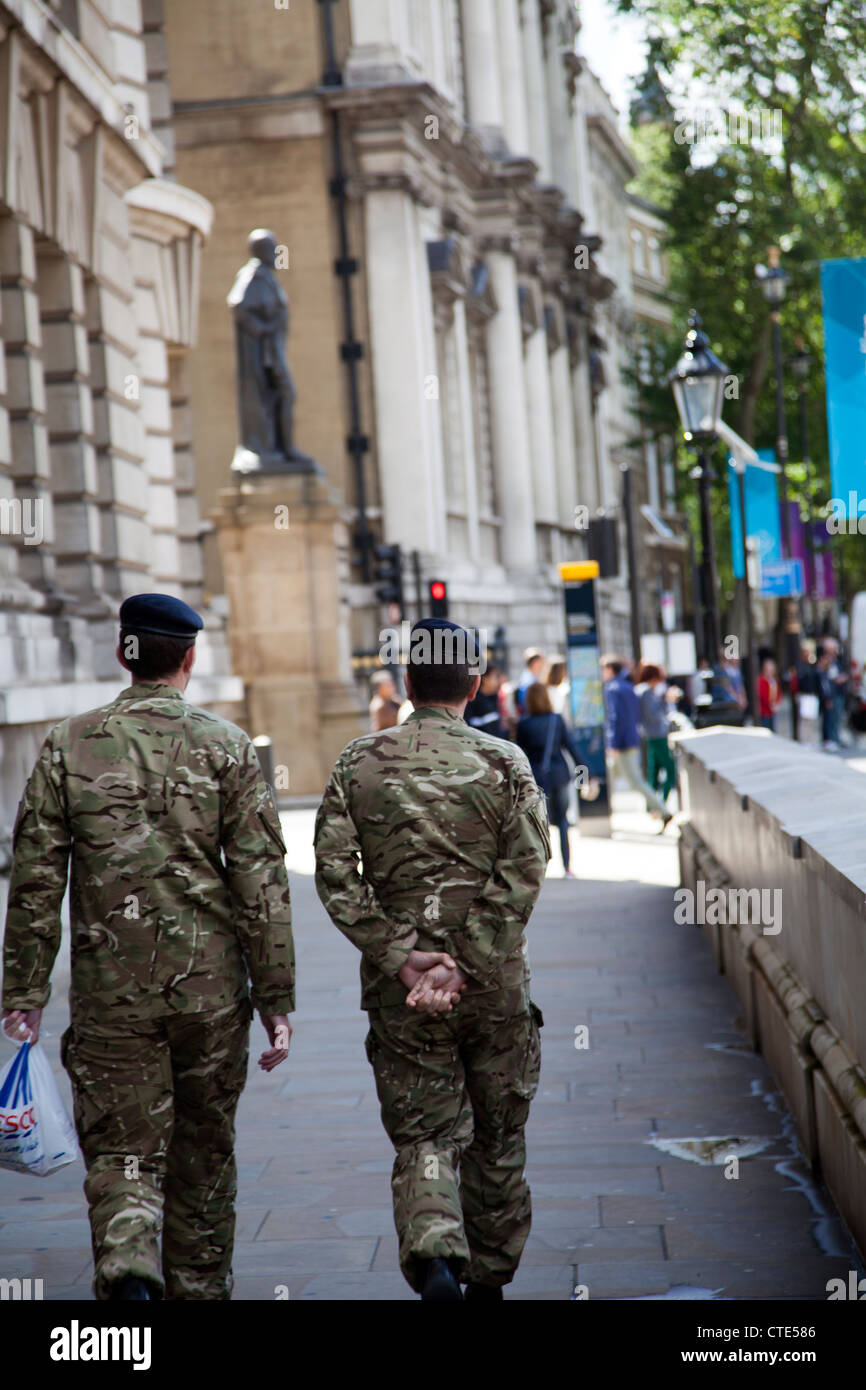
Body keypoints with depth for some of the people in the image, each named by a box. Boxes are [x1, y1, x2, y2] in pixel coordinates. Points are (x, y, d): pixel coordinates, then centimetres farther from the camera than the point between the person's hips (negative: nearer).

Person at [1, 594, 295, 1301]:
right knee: (204, 1154, 16)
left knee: (121, 1152, 4)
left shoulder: (69, 744, 0)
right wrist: (276, 999, -1)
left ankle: (128, 1271, -21)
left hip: (110, 991, 0)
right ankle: (199, 1289, 26)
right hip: (211, 987, 0)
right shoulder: (226, 745, -3)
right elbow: (262, 880, -6)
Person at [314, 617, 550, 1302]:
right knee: (497, 1138, 16)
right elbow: (524, 874, -12)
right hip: (494, 982, 0)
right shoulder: (505, 762, -2)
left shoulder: (359, 762, 1)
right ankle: (489, 1280, 26)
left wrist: (403, 957, -8)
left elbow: (335, 873, -7)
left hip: (400, 989, 0)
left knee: (423, 1136, 6)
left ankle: (434, 1258, -18)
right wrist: (461, 966, -13)